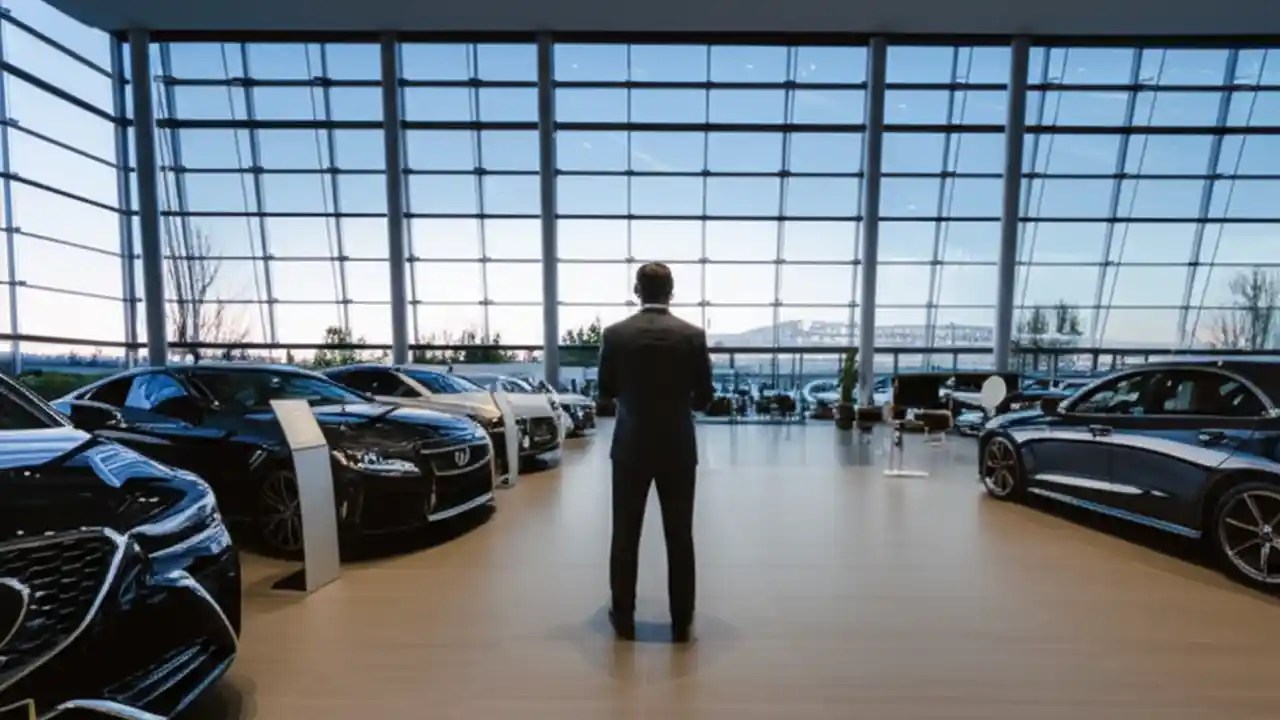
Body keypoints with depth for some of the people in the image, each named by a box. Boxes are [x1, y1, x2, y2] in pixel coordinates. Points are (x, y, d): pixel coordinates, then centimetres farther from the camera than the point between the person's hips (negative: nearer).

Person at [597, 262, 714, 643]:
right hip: (678, 449, 0)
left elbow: (606, 390, 3)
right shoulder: (693, 335, -7)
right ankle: (682, 622, 25)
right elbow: (704, 397, -1)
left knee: (625, 536, 14)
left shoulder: (615, 334, -7)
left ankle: (624, 618, 27)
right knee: (680, 539, 12)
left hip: (630, 448, 0)